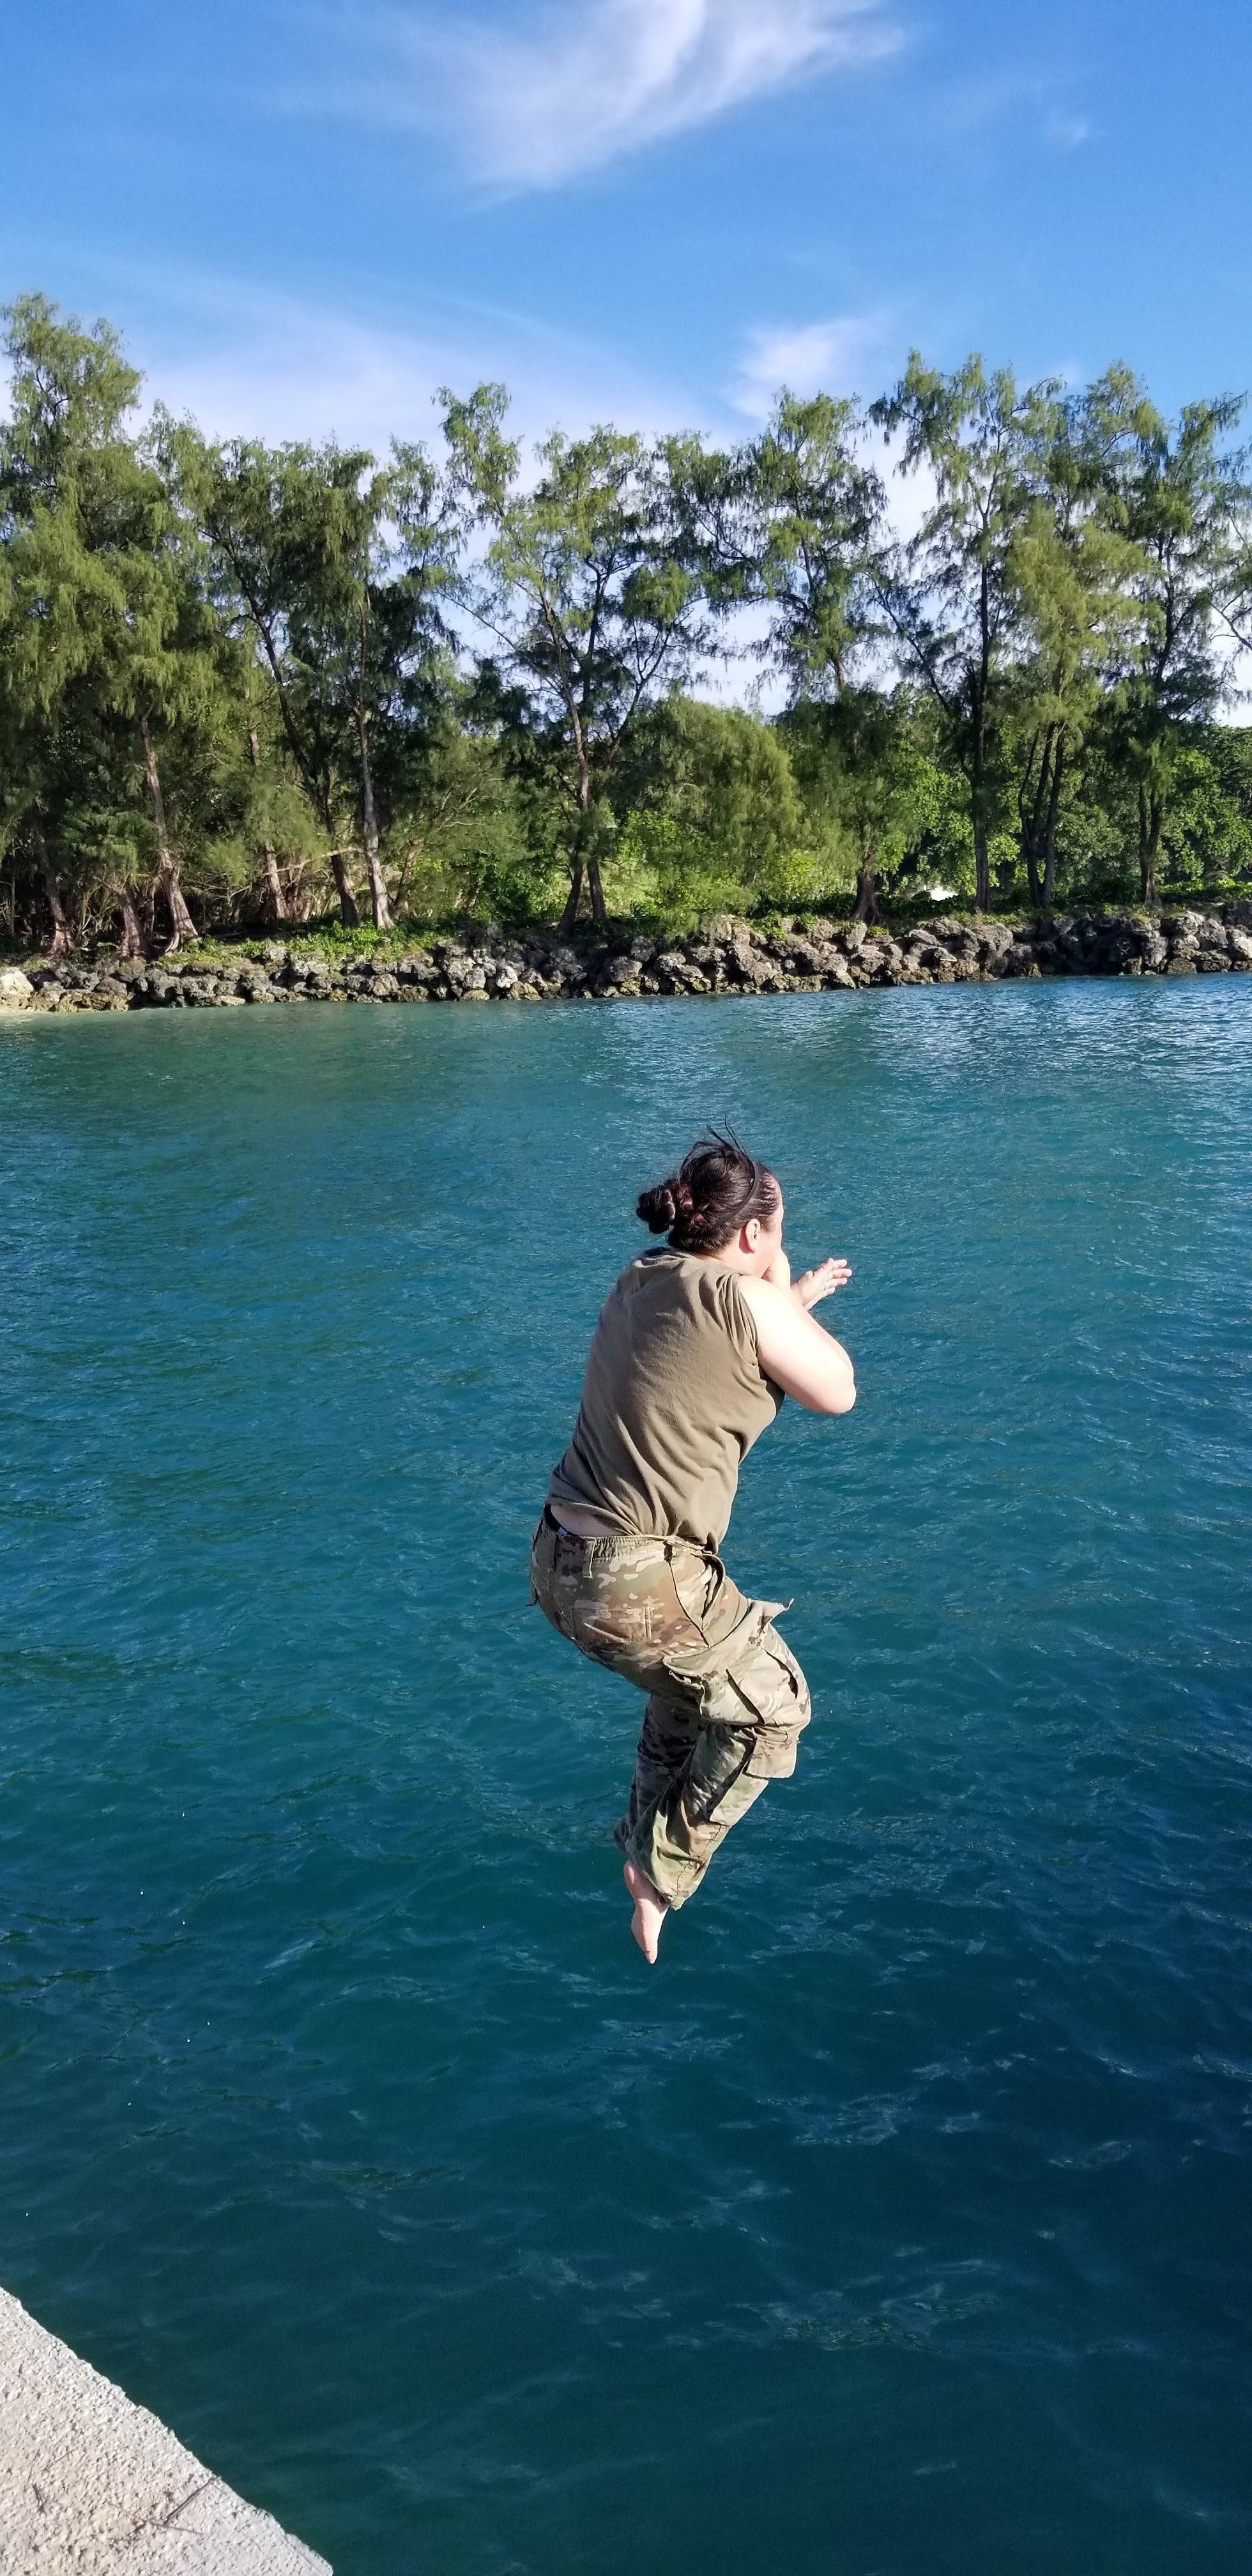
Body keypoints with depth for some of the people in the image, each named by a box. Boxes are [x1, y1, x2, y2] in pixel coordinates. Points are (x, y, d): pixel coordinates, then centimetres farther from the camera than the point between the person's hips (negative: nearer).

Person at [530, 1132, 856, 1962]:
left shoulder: (642, 1280, 7)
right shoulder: (741, 1299, -16)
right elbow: (837, 1393, -2)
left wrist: (790, 1302, 34)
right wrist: (785, 1295, 8)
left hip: (562, 1563, 8)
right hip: (642, 1587, -8)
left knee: (696, 1682, 34)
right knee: (772, 1708, 17)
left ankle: (648, 1839, 46)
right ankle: (662, 1871, 21)